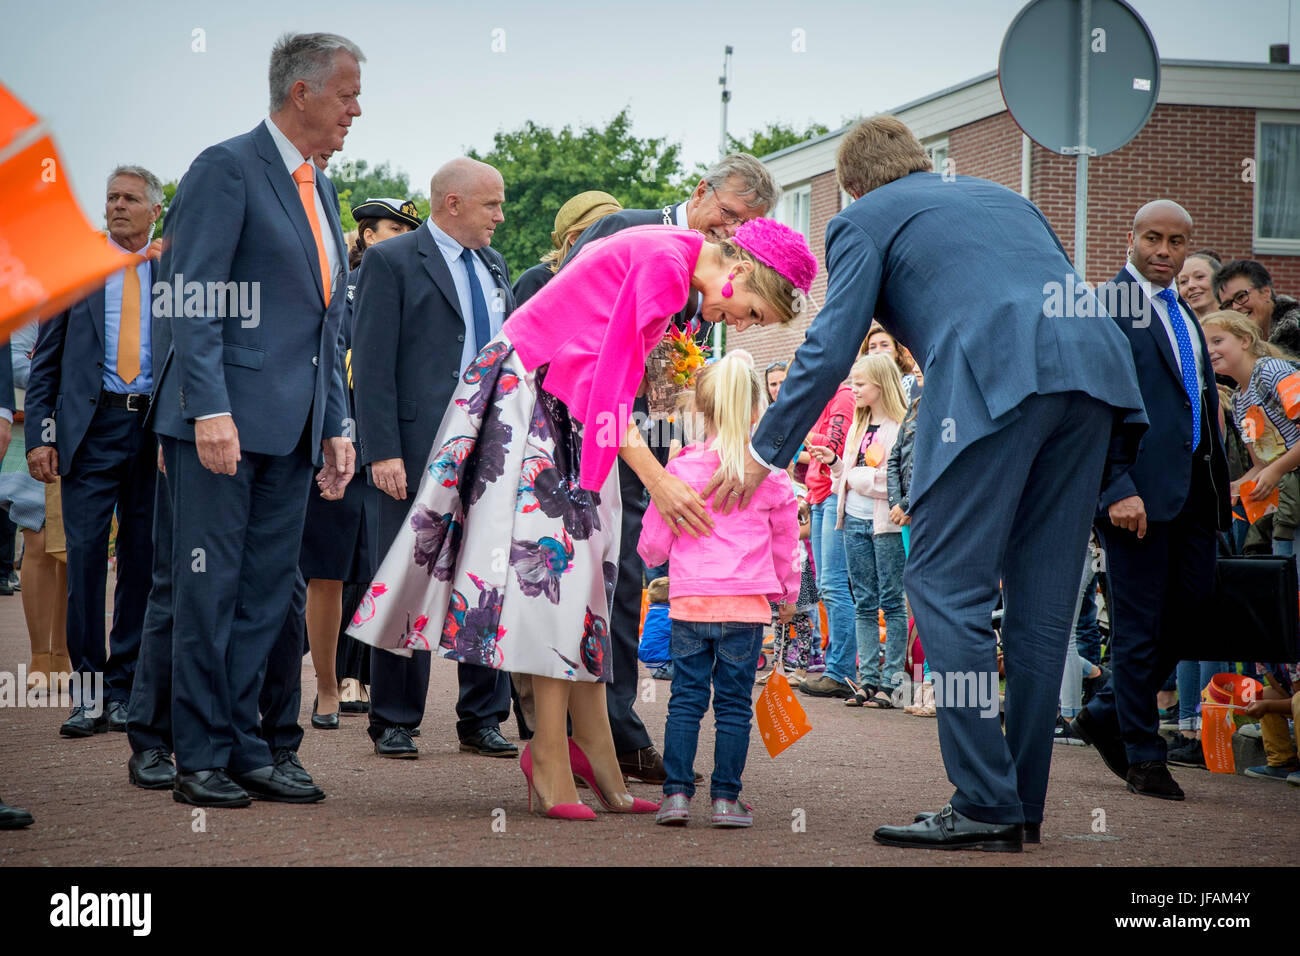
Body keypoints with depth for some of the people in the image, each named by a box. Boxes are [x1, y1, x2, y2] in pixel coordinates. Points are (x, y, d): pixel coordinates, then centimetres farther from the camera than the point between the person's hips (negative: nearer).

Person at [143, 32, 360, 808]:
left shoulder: (321, 190, 18)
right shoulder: (227, 169, -8)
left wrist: (337, 426, 16)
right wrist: (211, 409, -23)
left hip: (292, 430, 8)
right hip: (225, 422, -8)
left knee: (267, 596, 9)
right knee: (209, 591, -2)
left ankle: (244, 746, 16)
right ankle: (200, 759, 5)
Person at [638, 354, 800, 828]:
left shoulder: (680, 469, -1)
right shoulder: (771, 475, 0)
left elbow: (652, 544, 5)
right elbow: (785, 544, 11)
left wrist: (655, 556, 29)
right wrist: (788, 594, 27)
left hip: (690, 601, 0)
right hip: (747, 603, 0)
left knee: (685, 699, 6)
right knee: (734, 703, 6)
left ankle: (676, 793, 3)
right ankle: (726, 798, 7)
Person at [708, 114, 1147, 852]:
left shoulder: (864, 219, 17)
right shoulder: (1004, 196, 34)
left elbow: (831, 349, 10)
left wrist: (766, 453, 19)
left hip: (994, 375, -6)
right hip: (1097, 368, 6)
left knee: (946, 588, -2)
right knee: (1042, 599, 10)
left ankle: (986, 805, -8)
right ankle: (1024, 804, 13)